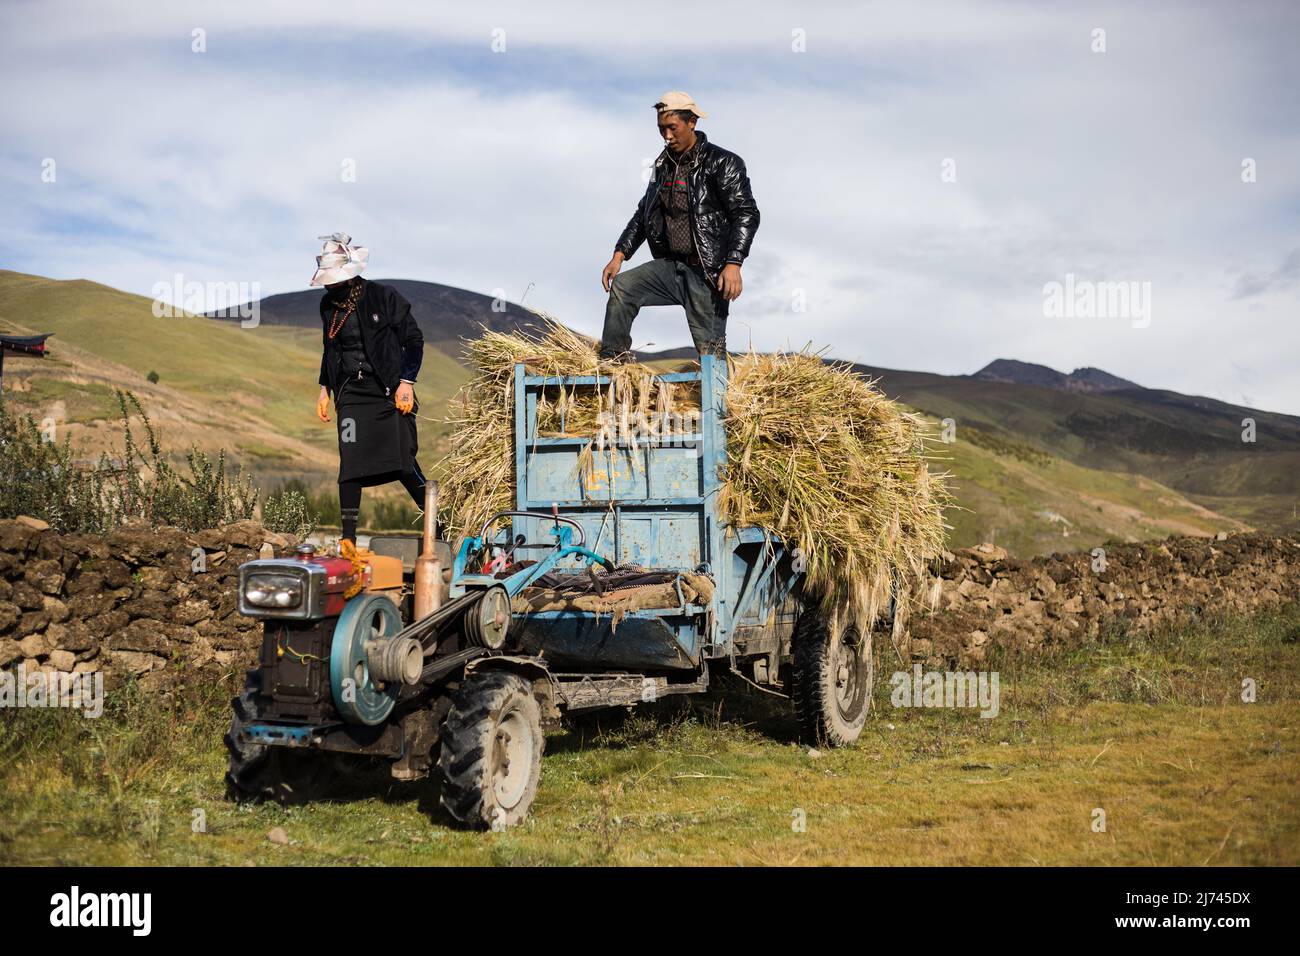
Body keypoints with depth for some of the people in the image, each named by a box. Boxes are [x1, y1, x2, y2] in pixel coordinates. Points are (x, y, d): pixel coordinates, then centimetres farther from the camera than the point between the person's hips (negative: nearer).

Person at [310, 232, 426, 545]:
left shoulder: (384, 297, -7)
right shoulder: (329, 305, 9)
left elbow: (414, 339, -3)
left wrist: (406, 383, -10)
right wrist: (325, 389, 18)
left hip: (389, 392, -4)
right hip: (351, 393, 4)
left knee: (402, 462, -8)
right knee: (350, 463, -4)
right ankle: (348, 537, 1)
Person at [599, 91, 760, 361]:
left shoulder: (722, 163, -7)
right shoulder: (664, 165, 13)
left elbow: (746, 214, -14)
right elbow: (643, 213, 23)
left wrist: (733, 263, -25)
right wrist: (620, 254, 12)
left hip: (708, 273, -6)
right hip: (670, 266, 6)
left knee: (710, 352, -7)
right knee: (621, 287, -11)